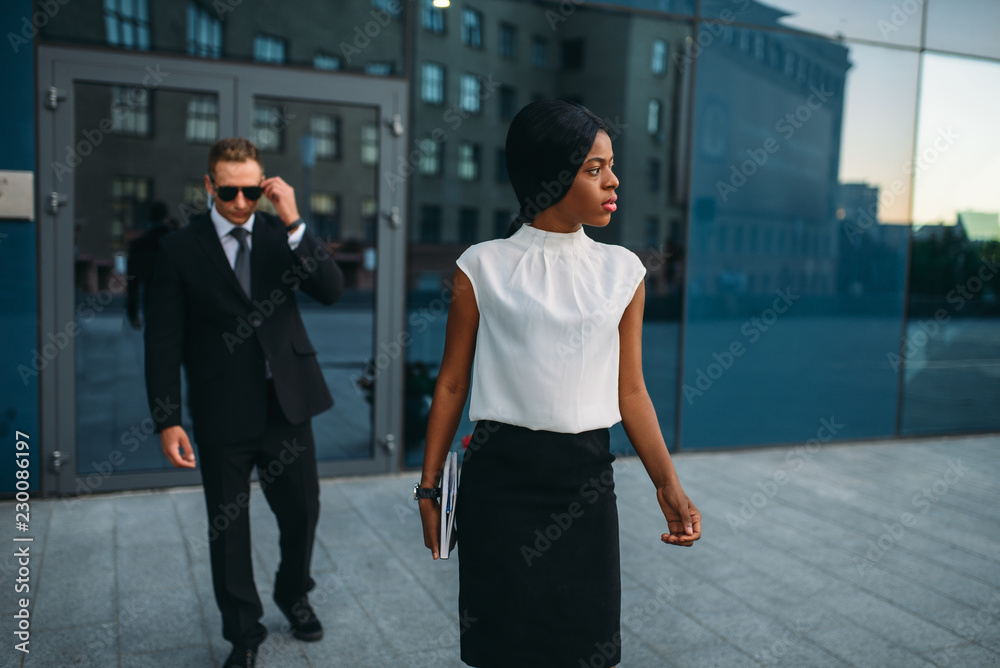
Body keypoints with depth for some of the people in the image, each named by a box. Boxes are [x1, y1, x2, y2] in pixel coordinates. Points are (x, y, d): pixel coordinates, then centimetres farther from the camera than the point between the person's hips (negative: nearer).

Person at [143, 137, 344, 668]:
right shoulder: (181, 248, -3)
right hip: (222, 413, -2)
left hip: (287, 404, 2)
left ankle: (294, 595, 42)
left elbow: (331, 290, -11)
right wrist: (167, 421, -8)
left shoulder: (282, 235, 3)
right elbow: (163, 340, -3)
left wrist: (294, 224, -19)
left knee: (302, 511, 13)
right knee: (227, 527, 9)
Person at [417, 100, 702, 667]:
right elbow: (453, 383, 1)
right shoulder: (484, 267, -3)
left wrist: (668, 485, -4)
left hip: (586, 476, 2)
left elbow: (631, 391, 4)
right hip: (500, 473, -2)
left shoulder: (621, 271, 3)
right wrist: (430, 487, 2)